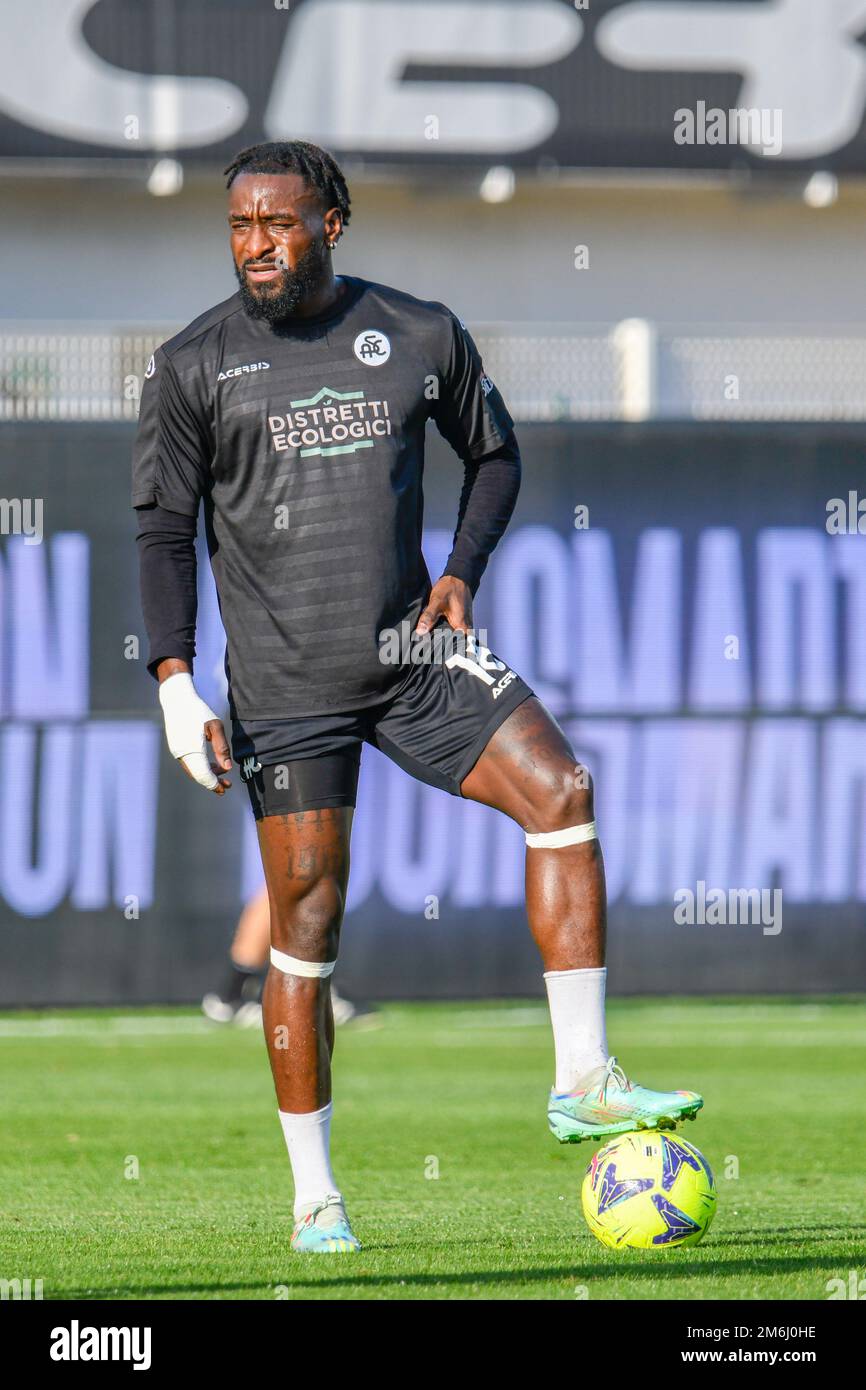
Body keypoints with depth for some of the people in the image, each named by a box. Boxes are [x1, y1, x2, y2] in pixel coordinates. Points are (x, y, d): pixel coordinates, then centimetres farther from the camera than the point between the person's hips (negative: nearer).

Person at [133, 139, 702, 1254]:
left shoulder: (420, 336, 5)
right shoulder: (193, 366, 0)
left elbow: (494, 453, 19)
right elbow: (165, 529, 2)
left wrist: (463, 572, 2)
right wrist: (175, 683, -8)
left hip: (414, 652, 2)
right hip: (285, 687, -2)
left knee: (559, 790, -17)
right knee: (305, 923, -3)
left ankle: (582, 1085, -13)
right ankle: (315, 1198, 6)